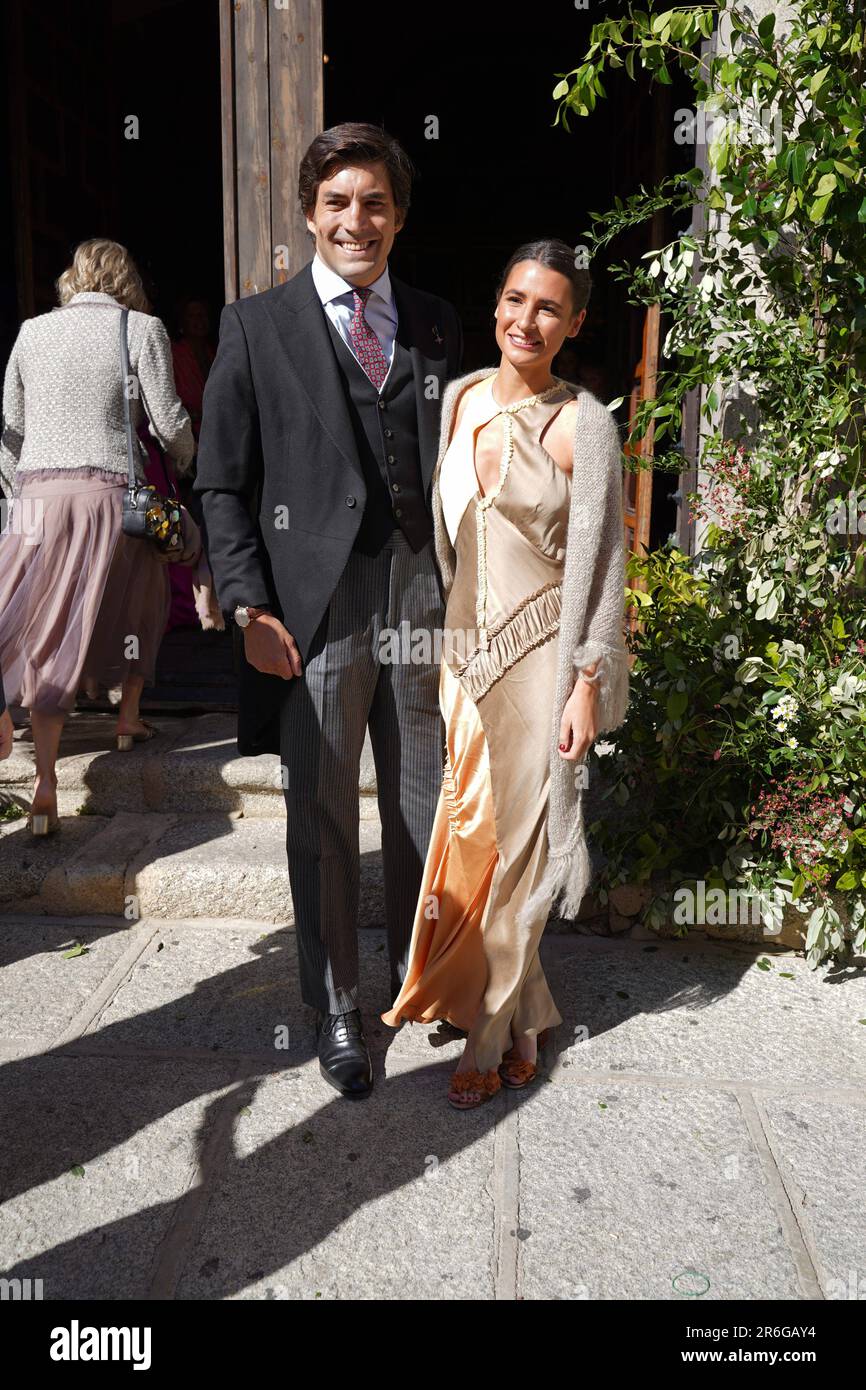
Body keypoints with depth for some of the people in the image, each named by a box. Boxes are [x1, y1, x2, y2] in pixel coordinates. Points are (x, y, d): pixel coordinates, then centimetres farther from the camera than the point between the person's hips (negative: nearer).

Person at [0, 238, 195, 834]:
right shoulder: (142, 329, 0)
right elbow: (169, 422, -3)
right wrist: (187, 459, 18)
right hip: (112, 494, -2)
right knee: (137, 606, 22)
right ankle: (129, 719, 37)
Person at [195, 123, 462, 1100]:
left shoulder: (436, 324, 12)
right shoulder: (255, 328, 2)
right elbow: (222, 485, -1)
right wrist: (252, 608, -11)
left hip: (424, 601, 3)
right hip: (315, 607, -3)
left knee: (423, 808, 14)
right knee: (322, 824, 8)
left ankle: (417, 974, 38)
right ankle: (334, 1009, 27)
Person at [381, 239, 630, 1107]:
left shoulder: (583, 424, -8)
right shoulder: (460, 399, 7)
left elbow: (599, 562, -8)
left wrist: (589, 682, -11)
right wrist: (444, 639, 13)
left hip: (542, 652, -5)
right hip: (467, 646, 5)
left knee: (519, 838, 3)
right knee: (470, 829, 9)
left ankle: (490, 1034, 22)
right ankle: (524, 1014, 31)